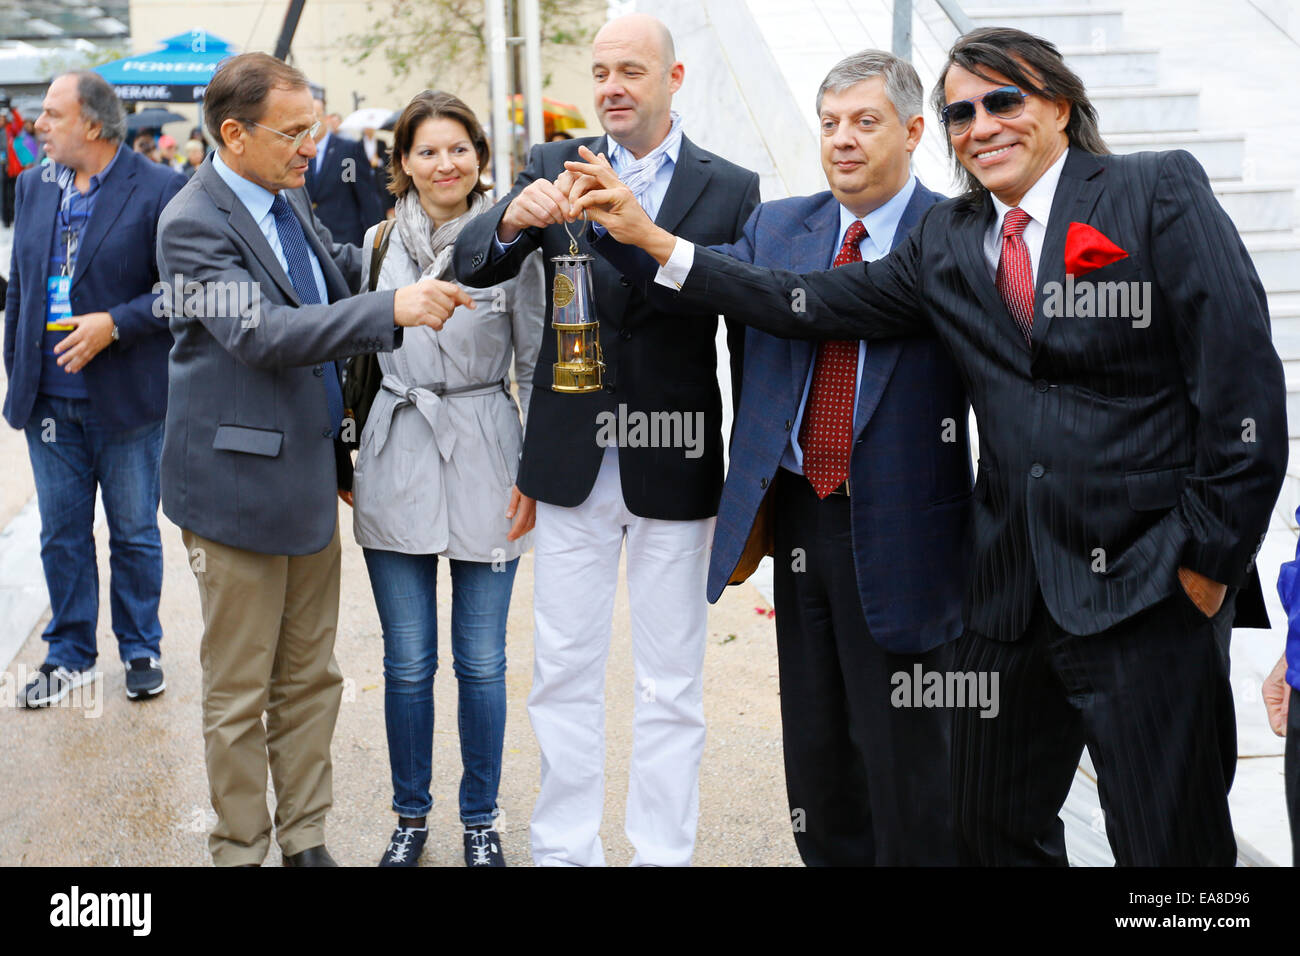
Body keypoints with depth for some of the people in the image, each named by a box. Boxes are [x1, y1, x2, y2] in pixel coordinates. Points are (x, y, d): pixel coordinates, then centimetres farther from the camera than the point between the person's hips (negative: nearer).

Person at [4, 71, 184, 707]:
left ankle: (141, 650, 25)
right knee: (62, 533, 12)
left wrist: (114, 324, -20)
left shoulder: (158, 191, -9)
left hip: (126, 399, -5)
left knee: (135, 534, 9)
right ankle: (70, 654, 25)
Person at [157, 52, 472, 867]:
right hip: (239, 485, -8)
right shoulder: (194, 223, -16)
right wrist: (393, 310, -31)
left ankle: (306, 838, 27)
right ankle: (241, 850, 19)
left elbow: (336, 277, 26)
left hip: (310, 477, 8)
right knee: (239, 693, 5)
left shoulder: (288, 199, 9)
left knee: (310, 678, 15)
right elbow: (264, 335, -26)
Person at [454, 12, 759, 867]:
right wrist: (512, 220, -28)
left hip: (674, 469, -2)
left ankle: (664, 851, 19)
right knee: (564, 674, 10)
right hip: (572, 467, 2)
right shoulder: (556, 167, 3)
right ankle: (565, 849, 24)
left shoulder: (730, 189, -1)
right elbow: (473, 266, -9)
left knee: (671, 686, 7)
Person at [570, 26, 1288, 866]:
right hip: (1012, 594, 5)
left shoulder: (1161, 192, -3)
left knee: (1171, 842, 1)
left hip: (1151, 590, -5)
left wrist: (1209, 560, -10)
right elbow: (808, 304, 6)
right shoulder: (948, 242, 12)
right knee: (993, 828, 15)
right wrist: (652, 238, 2)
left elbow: (1244, 386, -8)